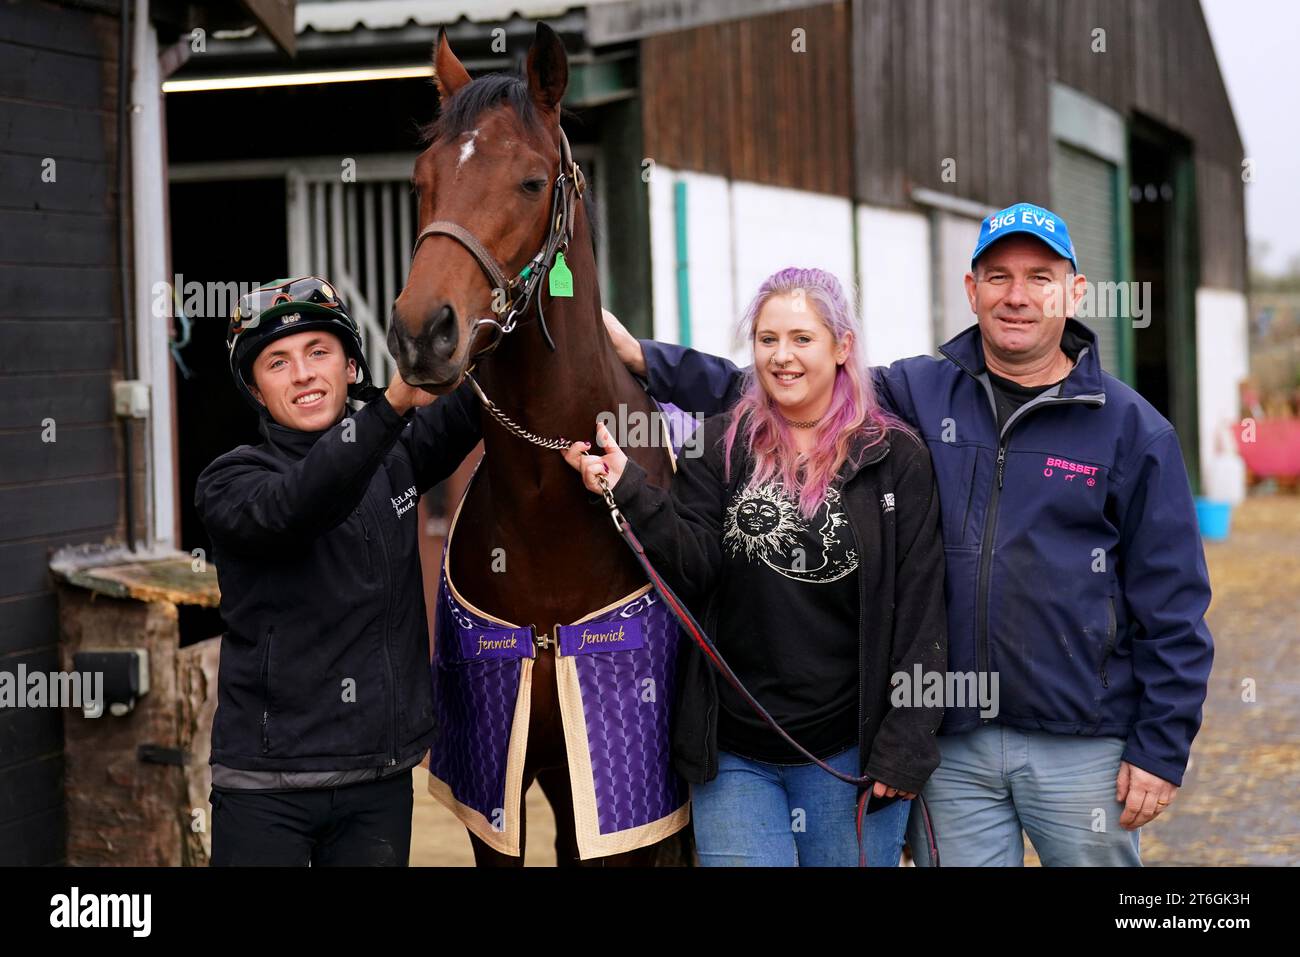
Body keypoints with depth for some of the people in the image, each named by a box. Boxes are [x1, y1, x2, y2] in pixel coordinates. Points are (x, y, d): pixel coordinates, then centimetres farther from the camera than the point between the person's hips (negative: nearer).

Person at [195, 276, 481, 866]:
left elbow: (469, 410, 18)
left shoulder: (395, 457, 8)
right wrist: (394, 403, -40)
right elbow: (293, 507, -28)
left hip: (381, 779, 4)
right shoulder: (229, 484, -7)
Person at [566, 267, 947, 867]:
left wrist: (904, 748, -8)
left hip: (848, 750, -1)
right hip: (732, 755, 1)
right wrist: (627, 491, -21)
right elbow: (693, 574, -6)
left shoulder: (896, 458, -2)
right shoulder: (720, 447, 3)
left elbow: (919, 610, -4)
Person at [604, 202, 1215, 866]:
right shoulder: (916, 394, 7)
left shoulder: (1131, 427, 0)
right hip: (950, 746, 2)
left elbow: (1173, 604, -1)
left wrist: (1161, 748, -5)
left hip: (1081, 747, -2)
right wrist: (646, 360, 0)